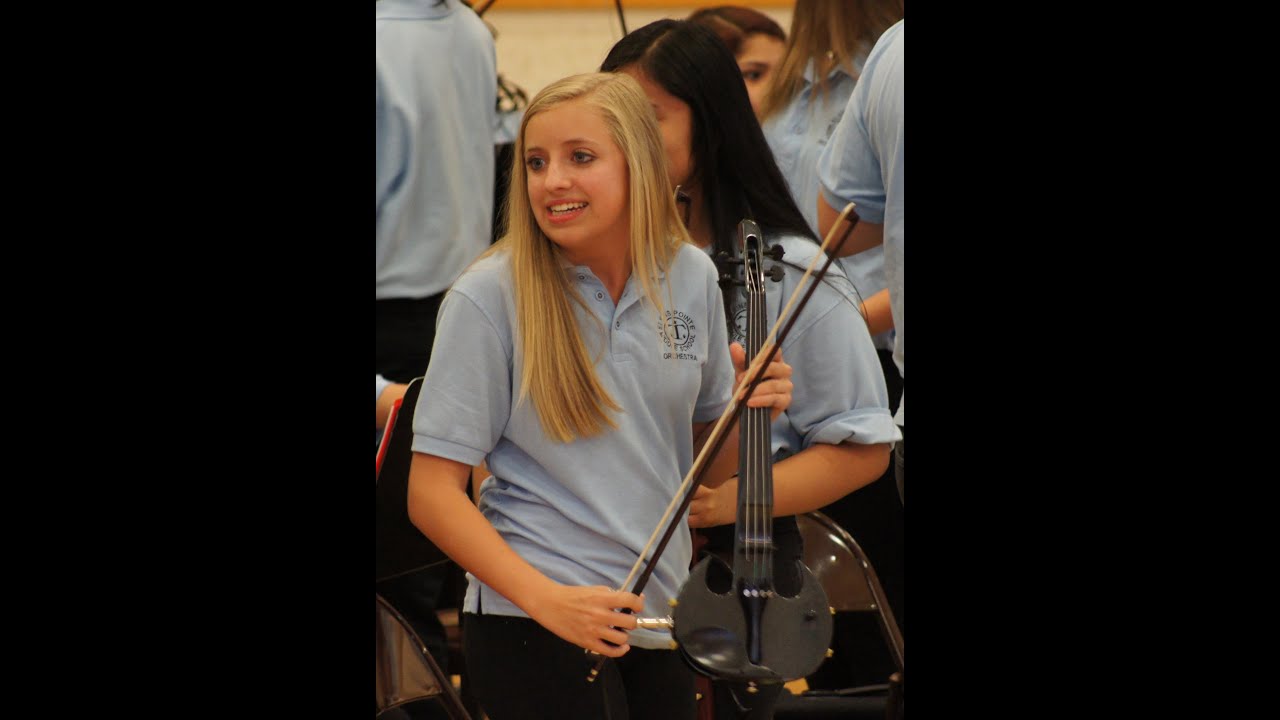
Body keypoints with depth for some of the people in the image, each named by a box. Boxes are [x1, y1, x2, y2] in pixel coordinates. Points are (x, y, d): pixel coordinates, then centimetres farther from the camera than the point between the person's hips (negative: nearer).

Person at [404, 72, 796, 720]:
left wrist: (748, 408, -7)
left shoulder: (691, 277, 4)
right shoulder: (489, 297, -10)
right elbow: (432, 492, -12)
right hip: (535, 626, -5)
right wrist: (546, 597, -22)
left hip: (659, 619, 5)